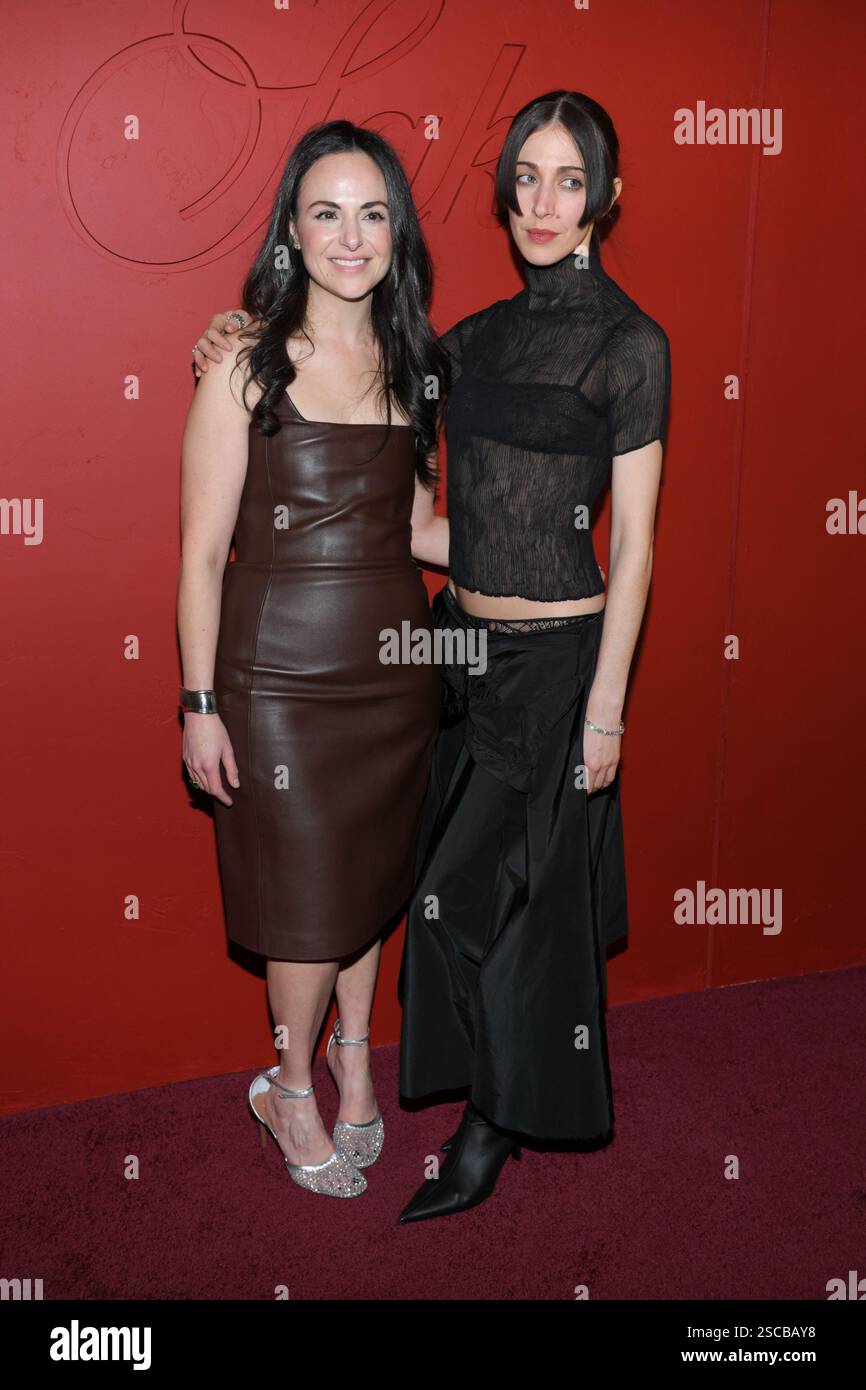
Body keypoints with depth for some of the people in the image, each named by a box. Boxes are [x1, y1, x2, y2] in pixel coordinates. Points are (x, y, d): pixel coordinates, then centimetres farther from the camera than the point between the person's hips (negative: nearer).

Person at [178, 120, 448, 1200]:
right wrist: (199, 704, -11)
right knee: (311, 897, 5)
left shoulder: (407, 360, 6)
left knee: (373, 876, 17)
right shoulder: (247, 361, -9)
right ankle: (291, 1090, 32)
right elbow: (203, 549, -9)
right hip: (283, 674, -5)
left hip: (395, 663, 5)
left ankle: (353, 1062, 42)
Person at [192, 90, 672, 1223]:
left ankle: (494, 1128, 24)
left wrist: (606, 709, -13)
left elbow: (633, 544, -11)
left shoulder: (630, 343, -9)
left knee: (513, 891, 2)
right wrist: (245, 347, 4)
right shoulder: (486, 332, 9)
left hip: (556, 657, -6)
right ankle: (493, 1096, 37)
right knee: (456, 884, 15)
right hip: (463, 642, 7)